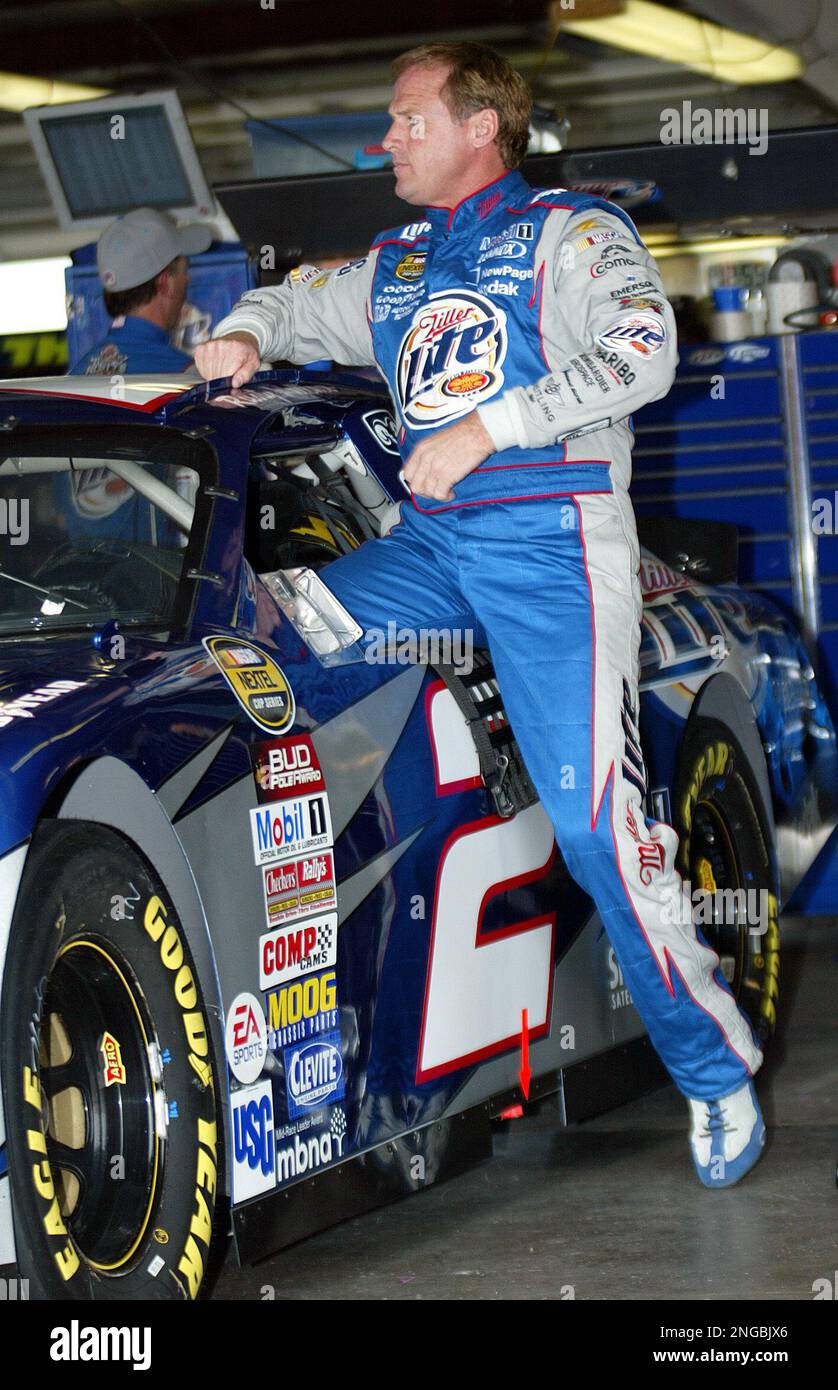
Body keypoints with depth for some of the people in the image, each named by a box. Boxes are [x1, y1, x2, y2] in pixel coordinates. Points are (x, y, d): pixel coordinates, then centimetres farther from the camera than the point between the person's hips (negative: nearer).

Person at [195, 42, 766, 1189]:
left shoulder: (570, 233, 3)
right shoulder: (392, 267, 22)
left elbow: (643, 350, -14)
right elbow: (293, 304, 39)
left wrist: (486, 428, -18)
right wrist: (244, 334, 14)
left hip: (551, 543, -7)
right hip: (432, 543, 7)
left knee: (593, 822, -17)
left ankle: (716, 1064, -4)